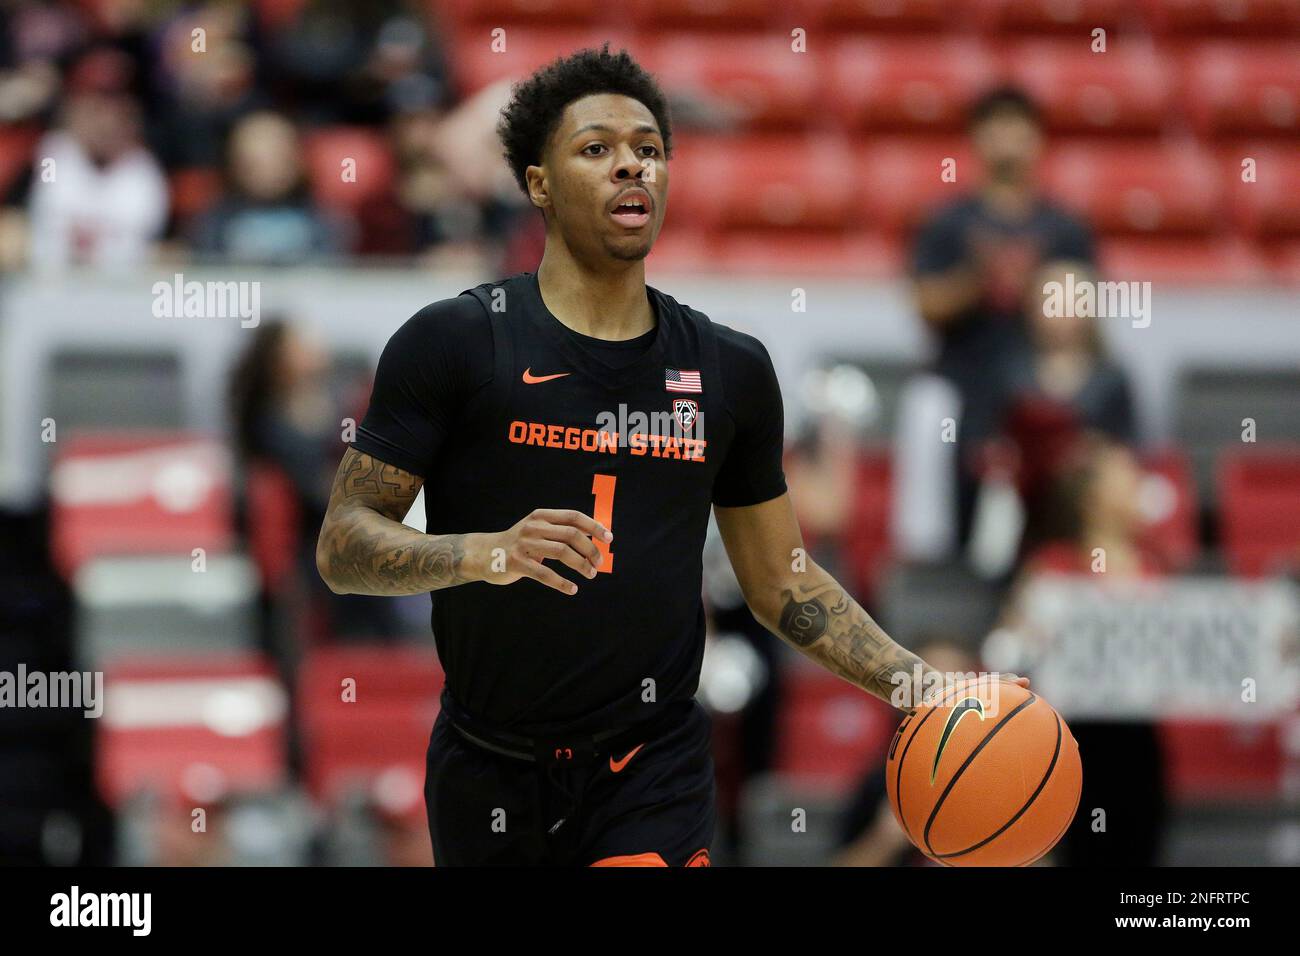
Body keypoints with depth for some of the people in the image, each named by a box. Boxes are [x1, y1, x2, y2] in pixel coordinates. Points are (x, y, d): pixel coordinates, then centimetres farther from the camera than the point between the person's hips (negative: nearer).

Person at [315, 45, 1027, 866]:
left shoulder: (730, 369, 7)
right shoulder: (453, 344, -5)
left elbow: (781, 582, 14)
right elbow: (343, 545, -8)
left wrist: (918, 686, 1)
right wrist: (484, 552, -26)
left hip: (654, 772, 1)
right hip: (490, 776, -1)